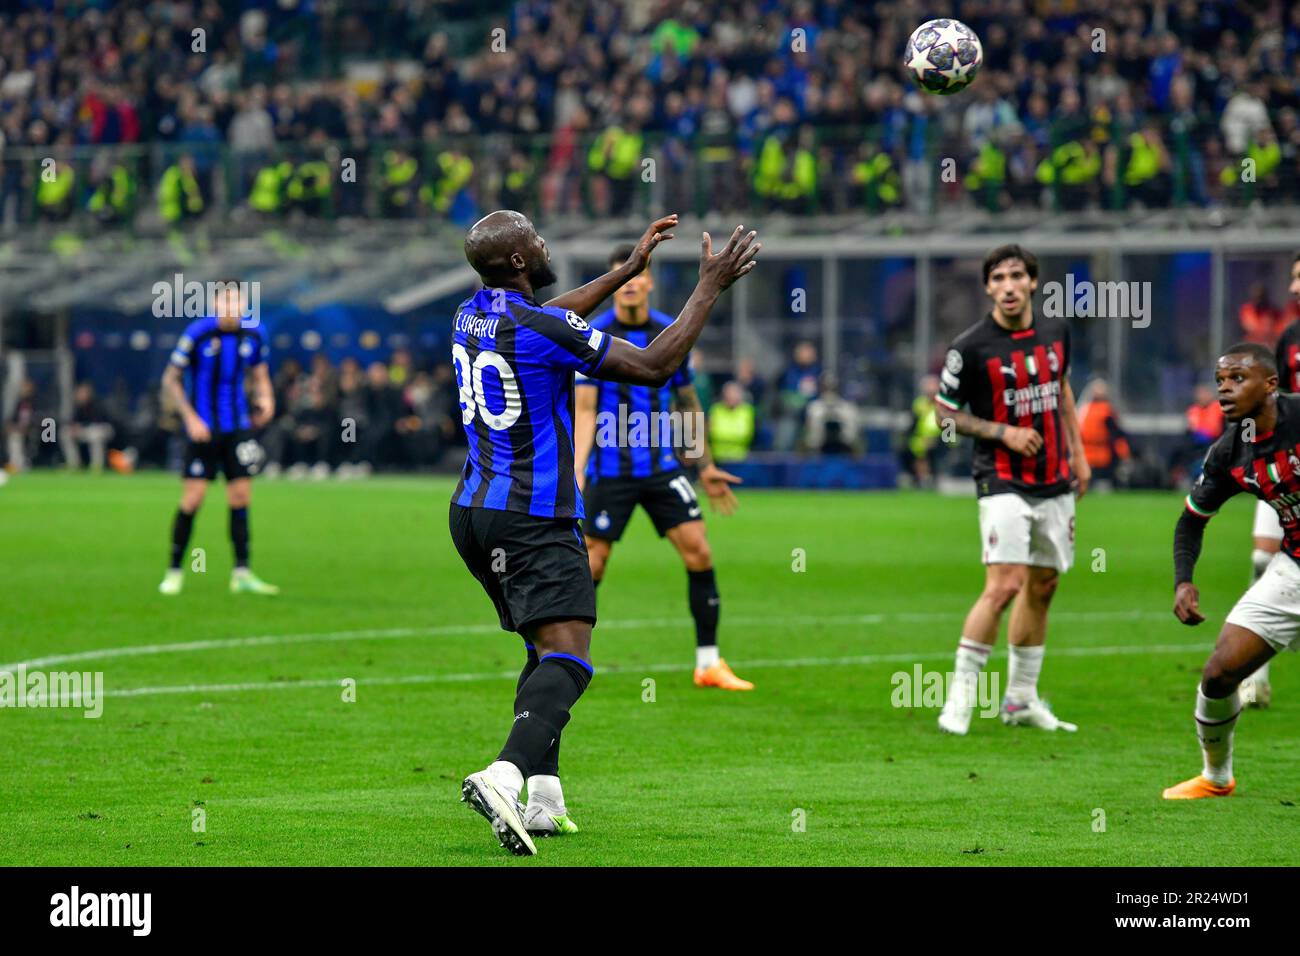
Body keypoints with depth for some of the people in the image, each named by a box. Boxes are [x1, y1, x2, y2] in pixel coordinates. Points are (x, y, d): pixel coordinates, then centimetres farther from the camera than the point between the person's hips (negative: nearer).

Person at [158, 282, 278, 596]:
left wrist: (266, 400, -5)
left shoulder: (252, 335, 1)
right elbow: (170, 379, -6)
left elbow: (259, 375, 16)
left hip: (237, 427, 4)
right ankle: (174, 571, 6)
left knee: (241, 497, -1)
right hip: (203, 429, -4)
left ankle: (241, 573, 4)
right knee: (193, 498, -7)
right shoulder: (198, 333, -12)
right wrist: (191, 418, -13)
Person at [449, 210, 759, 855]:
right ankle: (504, 776, -40)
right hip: (532, 520, -9)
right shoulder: (544, 329, -17)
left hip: (471, 512, 9)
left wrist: (628, 269, 35)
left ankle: (542, 802, 11)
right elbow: (654, 367, -11)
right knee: (567, 660, -17)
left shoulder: (470, 317, 9)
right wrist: (710, 286, -3)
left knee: (545, 652, 19)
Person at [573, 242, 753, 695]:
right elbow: (585, 410, -10)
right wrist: (576, 471, -20)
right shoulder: (594, 337, -7)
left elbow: (688, 404, 16)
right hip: (610, 468, -3)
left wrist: (706, 466, 18)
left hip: (662, 466, 3)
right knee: (592, 562, -3)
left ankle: (709, 663, 1)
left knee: (698, 551, -6)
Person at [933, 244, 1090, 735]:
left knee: (1042, 586, 10)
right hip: (1004, 483, -6)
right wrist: (1003, 432, -14)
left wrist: (1078, 453, 19)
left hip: (1055, 483, 6)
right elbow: (944, 413, -4)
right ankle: (961, 694, -10)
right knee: (1005, 585, -18)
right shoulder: (971, 346, -12)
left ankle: (1022, 698, 21)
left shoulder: (1055, 332, 5)